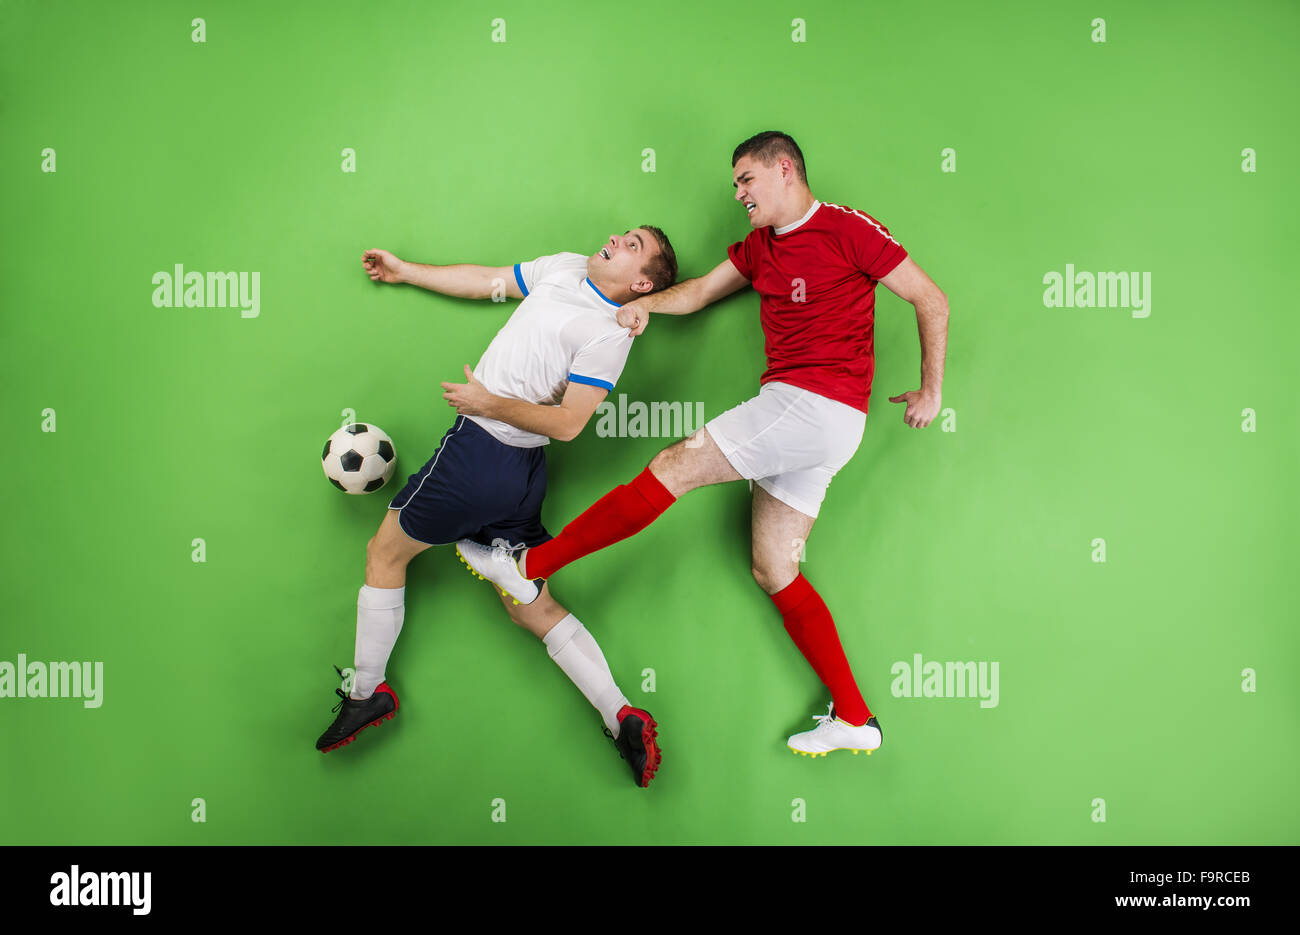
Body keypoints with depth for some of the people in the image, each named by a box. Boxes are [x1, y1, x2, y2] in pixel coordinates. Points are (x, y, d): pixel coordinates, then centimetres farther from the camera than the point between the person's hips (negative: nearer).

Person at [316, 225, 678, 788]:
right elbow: (485, 281, 21)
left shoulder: (609, 332, -13)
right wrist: (404, 271, 27)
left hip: (481, 446, -8)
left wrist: (488, 403, -16)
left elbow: (567, 423, -18)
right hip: (522, 473, 8)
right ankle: (621, 717, 6)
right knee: (531, 608, 10)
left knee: (384, 552, 9)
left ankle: (367, 694, 25)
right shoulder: (564, 268, 12)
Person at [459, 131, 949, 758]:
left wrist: (932, 390, 0)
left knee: (672, 467, -10)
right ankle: (854, 719, 13)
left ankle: (530, 567, -1)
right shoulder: (760, 245, 18)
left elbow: (931, 300, -2)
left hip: (817, 405, -9)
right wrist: (646, 302, 1)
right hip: (791, 410, 9)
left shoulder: (847, 228, -5)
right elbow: (700, 291, 21)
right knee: (773, 572, 8)